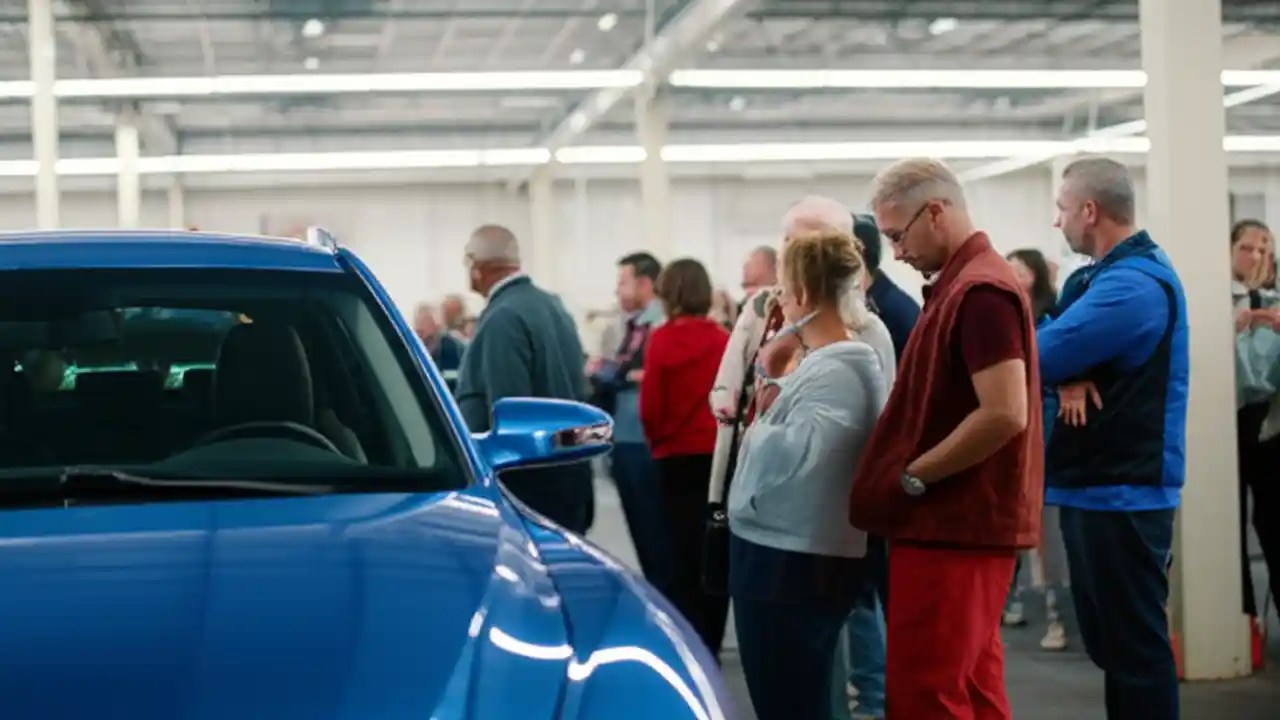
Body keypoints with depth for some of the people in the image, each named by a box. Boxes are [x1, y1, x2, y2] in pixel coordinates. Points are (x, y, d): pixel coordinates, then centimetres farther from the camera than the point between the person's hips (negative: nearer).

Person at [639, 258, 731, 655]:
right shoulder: (724, 340, -6)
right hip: (721, 457, 2)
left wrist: (658, 440, 9)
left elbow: (650, 408, -9)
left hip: (678, 459, -2)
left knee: (685, 553, 5)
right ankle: (709, 647, 20)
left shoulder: (662, 341, -9)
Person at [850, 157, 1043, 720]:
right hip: (961, 519, 10)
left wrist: (911, 477, -17)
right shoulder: (964, 284, 15)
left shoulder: (979, 291, -17)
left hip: (955, 524, -10)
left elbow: (1004, 414, -25)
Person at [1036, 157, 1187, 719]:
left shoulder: (1132, 284, -19)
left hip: (1123, 492, -10)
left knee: (1134, 643, -4)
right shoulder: (1119, 272, 15)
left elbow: (1036, 356, -23)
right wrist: (1069, 378, -12)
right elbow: (1067, 343, 9)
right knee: (1109, 639, 17)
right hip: (1100, 485, 10)